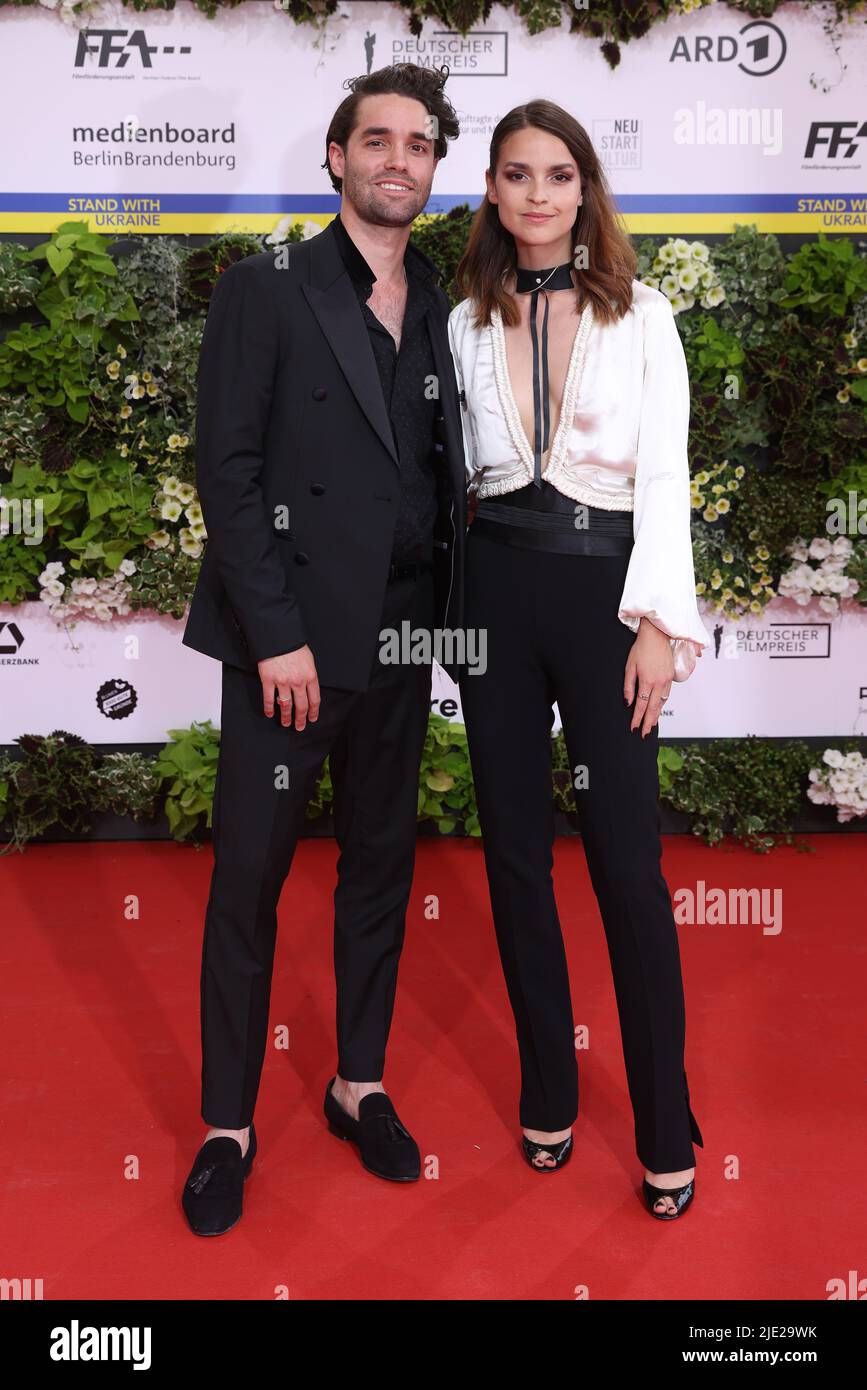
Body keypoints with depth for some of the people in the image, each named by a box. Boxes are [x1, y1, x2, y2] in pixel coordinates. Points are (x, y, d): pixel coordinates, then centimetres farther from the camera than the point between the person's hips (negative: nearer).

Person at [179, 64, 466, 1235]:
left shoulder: (441, 308, 12)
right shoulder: (266, 290, -2)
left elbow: (446, 472, 13)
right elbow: (227, 468, -8)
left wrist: (448, 618, 2)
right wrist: (277, 635, -14)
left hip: (402, 636, 5)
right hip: (293, 637, -5)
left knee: (381, 866, 12)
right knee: (249, 877, 1)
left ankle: (361, 1085, 28)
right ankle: (229, 1126, 15)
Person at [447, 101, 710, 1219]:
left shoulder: (639, 315, 3)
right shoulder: (467, 324, 10)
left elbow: (665, 475, -3)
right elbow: (463, 469, 14)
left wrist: (658, 622, -10)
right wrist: (455, 607, 5)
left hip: (604, 588, -3)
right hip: (496, 587, 3)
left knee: (626, 862, -4)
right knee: (514, 846, 8)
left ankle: (666, 1130, 10)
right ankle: (547, 1091, 24)